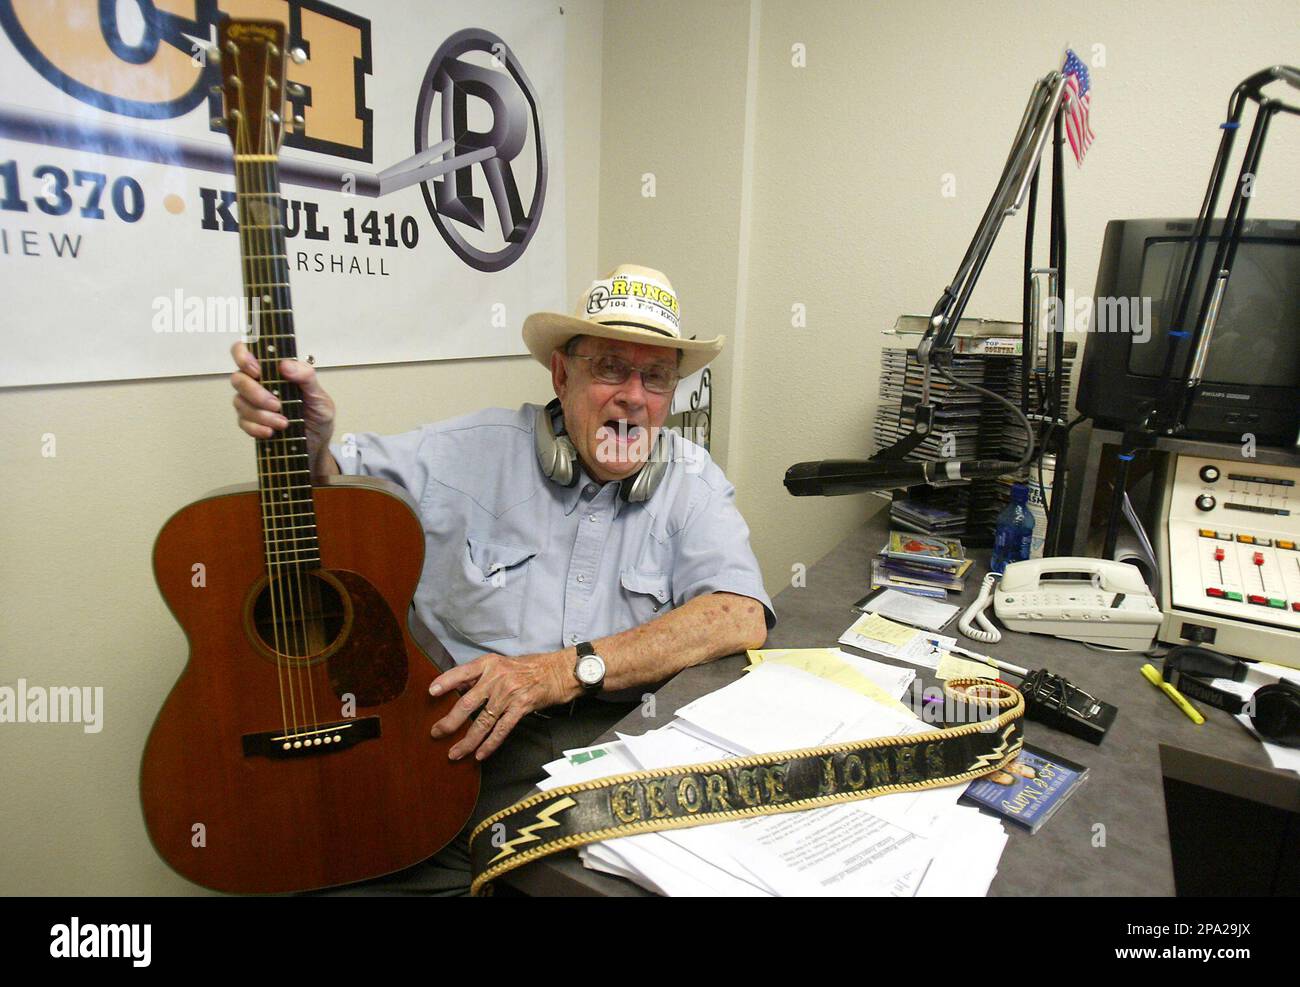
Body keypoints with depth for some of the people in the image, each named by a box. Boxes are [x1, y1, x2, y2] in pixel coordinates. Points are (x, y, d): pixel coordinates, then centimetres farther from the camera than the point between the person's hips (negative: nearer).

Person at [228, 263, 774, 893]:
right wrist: (307, 444, -14)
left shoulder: (690, 481, 5)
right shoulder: (473, 452, 5)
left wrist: (569, 668, -17)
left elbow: (742, 616, -8)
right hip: (459, 746, 0)